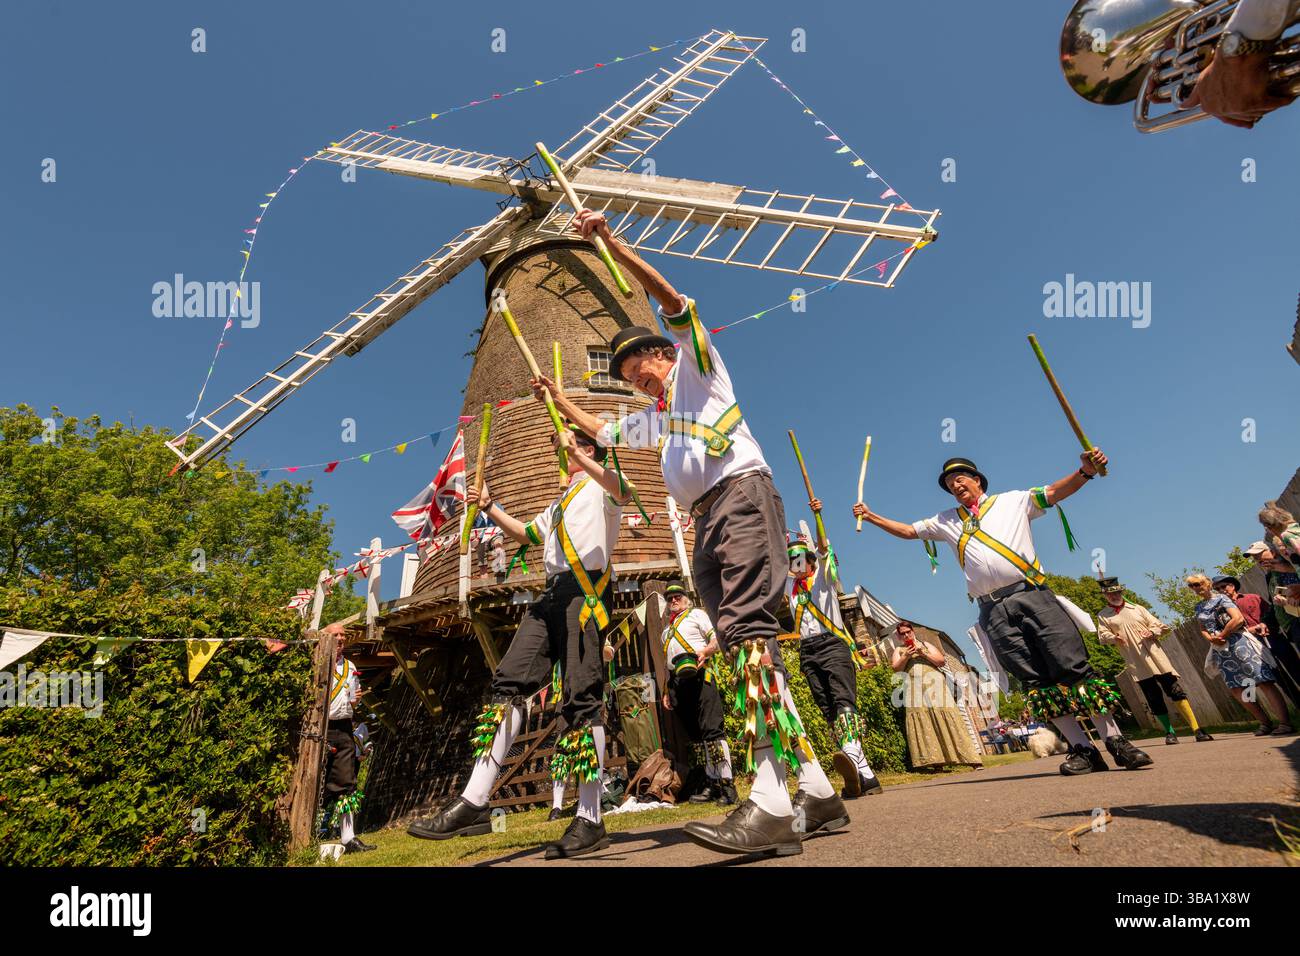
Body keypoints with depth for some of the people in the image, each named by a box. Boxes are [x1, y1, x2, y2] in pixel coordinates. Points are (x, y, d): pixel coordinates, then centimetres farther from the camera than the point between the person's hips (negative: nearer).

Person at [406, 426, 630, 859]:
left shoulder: (601, 483, 7)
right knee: (508, 682, -4)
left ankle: (590, 821, -6)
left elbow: (620, 489, -18)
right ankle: (474, 802, -3)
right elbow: (527, 534, 43)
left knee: (582, 700, -11)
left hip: (585, 589, -8)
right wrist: (489, 508, 30)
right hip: (553, 592, 8)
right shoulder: (560, 502, 33)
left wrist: (579, 458, -32)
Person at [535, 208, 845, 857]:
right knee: (746, 645, -3)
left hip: (741, 492, -8)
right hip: (706, 519, 8)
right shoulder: (654, 417, 36)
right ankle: (816, 792, -2)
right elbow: (601, 432, 48)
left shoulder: (695, 364, 17)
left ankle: (772, 802, -32)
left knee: (749, 627, -25)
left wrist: (610, 242, -1)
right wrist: (558, 398, 51)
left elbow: (671, 300, 2)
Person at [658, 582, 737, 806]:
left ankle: (726, 783, -13)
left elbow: (717, 640, -1)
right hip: (679, 682, 7)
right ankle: (712, 783, 11)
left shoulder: (696, 614, 10)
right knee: (698, 736, 6)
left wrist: (704, 651, -21)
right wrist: (667, 691, 22)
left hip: (699, 675, -6)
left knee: (712, 730, -14)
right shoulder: (666, 630, 28)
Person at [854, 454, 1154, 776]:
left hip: (1032, 595, -2)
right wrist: (871, 516, 15)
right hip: (994, 610, 2)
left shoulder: (1013, 501, 15)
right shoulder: (947, 521, 21)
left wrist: (1084, 471, -14)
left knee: (1073, 665, -7)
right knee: (1037, 680, -1)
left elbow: (1055, 492, 5)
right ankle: (1083, 750, 4)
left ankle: (1115, 741, 3)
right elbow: (908, 531, 23)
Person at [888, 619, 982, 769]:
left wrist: (924, 654, -4)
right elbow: (895, 668, 5)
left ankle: (969, 758, -7)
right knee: (922, 724, -11)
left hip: (934, 685, 0)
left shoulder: (925, 645, 21)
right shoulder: (899, 650, 19)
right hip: (914, 689, 0)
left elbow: (942, 661, 9)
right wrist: (906, 656, -9)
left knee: (945, 720, -8)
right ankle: (934, 759, -15)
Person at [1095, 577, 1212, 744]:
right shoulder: (1103, 616, 6)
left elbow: (1159, 625, 14)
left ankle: (1196, 729, 2)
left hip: (1156, 656, 2)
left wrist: (1151, 632, -8)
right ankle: (1170, 732, 14)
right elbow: (1102, 635, -3)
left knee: (1176, 691, -5)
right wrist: (1114, 637, -25)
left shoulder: (1137, 609, 14)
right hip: (1137, 664, -2)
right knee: (1154, 699, 1)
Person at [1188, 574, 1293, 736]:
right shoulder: (1199, 606, 15)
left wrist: (1221, 636, -11)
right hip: (1220, 651, 6)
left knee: (1264, 683, -10)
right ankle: (1266, 722, 14)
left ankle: (1284, 723, -8)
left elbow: (1238, 619, -14)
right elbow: (1202, 629, 19)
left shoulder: (1220, 598, -2)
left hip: (1238, 642, -6)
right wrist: (1210, 638, -2)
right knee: (1237, 690, 3)